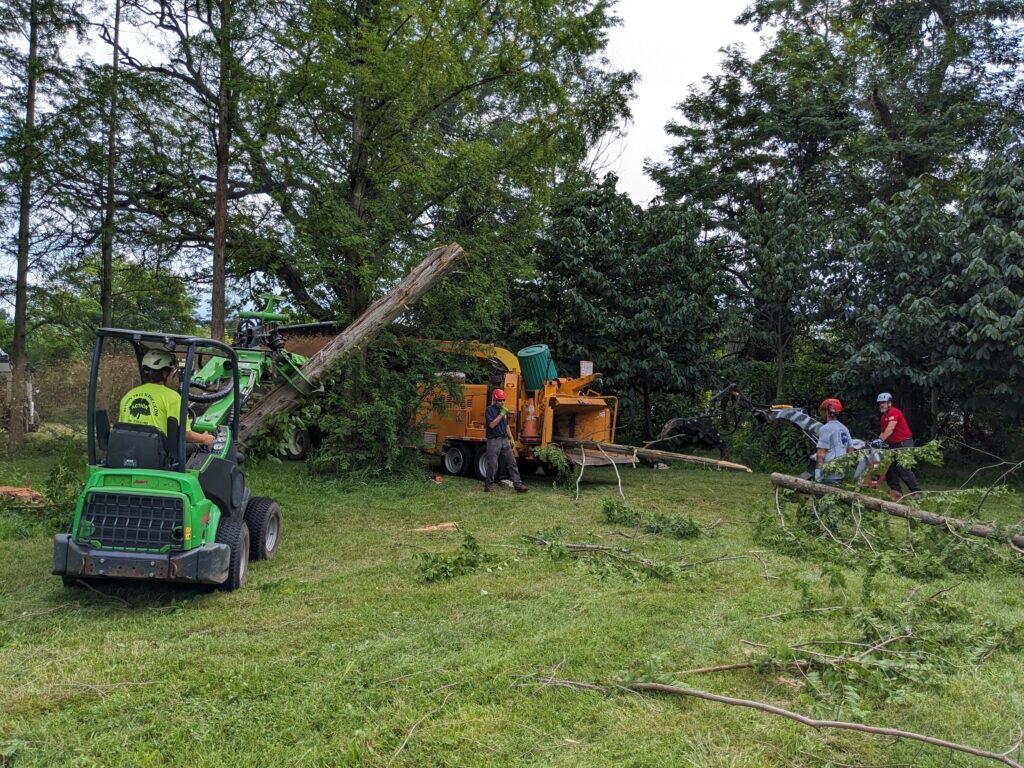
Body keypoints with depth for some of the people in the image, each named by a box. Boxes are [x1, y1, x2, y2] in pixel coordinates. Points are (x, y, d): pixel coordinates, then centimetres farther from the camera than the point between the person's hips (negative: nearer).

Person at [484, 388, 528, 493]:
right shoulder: (490, 409, -6)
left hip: (504, 440, 7)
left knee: (512, 463, 0)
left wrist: (511, 438, 18)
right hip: (493, 441, -7)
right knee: (492, 465, -4)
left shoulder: (504, 410, 16)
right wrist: (501, 414, -18)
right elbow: (492, 424, -18)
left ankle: (518, 484, -2)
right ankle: (487, 485, 10)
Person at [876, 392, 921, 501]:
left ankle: (917, 493, -5)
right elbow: (884, 433, 9)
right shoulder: (884, 417, 15)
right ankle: (896, 492, 10)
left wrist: (879, 441, -32)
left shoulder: (894, 412, -15)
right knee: (890, 468, 6)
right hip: (894, 445, 10)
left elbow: (890, 430, -25)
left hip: (904, 443, -10)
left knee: (903, 469, -12)